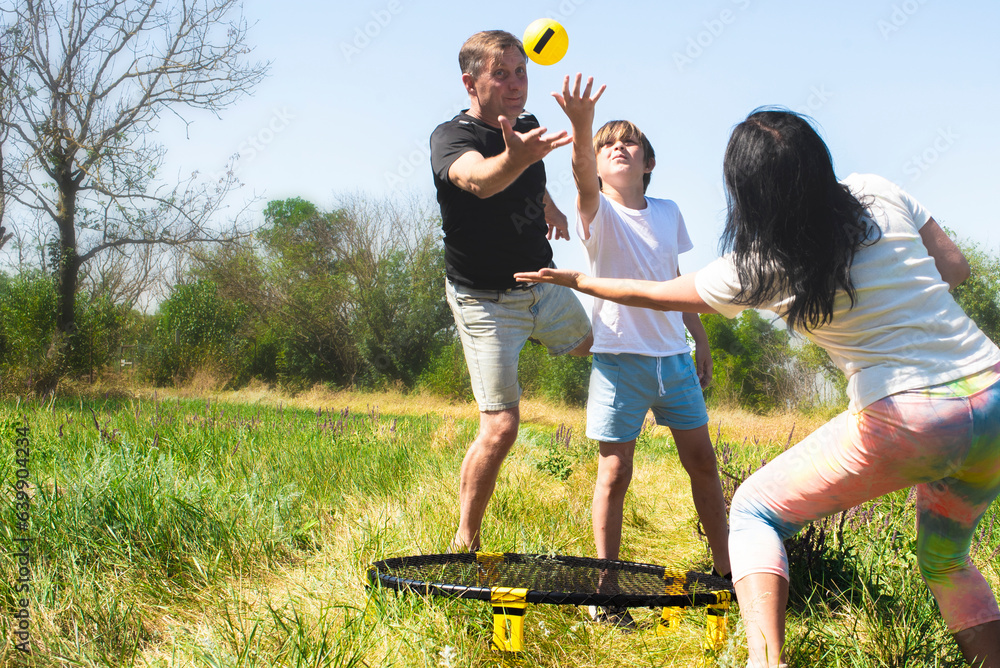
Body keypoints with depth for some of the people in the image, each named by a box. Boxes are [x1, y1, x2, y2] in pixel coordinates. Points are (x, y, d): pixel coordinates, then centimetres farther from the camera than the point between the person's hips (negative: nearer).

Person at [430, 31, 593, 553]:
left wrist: (549, 206, 13)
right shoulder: (450, 137, -22)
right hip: (487, 302, -7)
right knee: (500, 427, -12)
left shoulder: (526, 126, 0)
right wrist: (516, 159, -66)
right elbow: (480, 179, -48)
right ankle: (463, 544, 4)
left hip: (543, 284, 7)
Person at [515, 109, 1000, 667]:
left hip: (911, 419, -6)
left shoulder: (759, 268, -5)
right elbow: (955, 268, 13)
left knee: (755, 510, 10)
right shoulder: (879, 192, 5)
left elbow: (657, 295, 10)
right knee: (945, 557, 29)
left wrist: (578, 280, 25)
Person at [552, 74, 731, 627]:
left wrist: (702, 342, 19)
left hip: (674, 356, 5)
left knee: (702, 461, 10)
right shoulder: (598, 212, -6)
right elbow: (584, 178, -30)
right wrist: (582, 127, -48)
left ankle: (726, 570, 26)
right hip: (619, 358, -4)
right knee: (614, 473, -1)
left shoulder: (669, 213, 8)